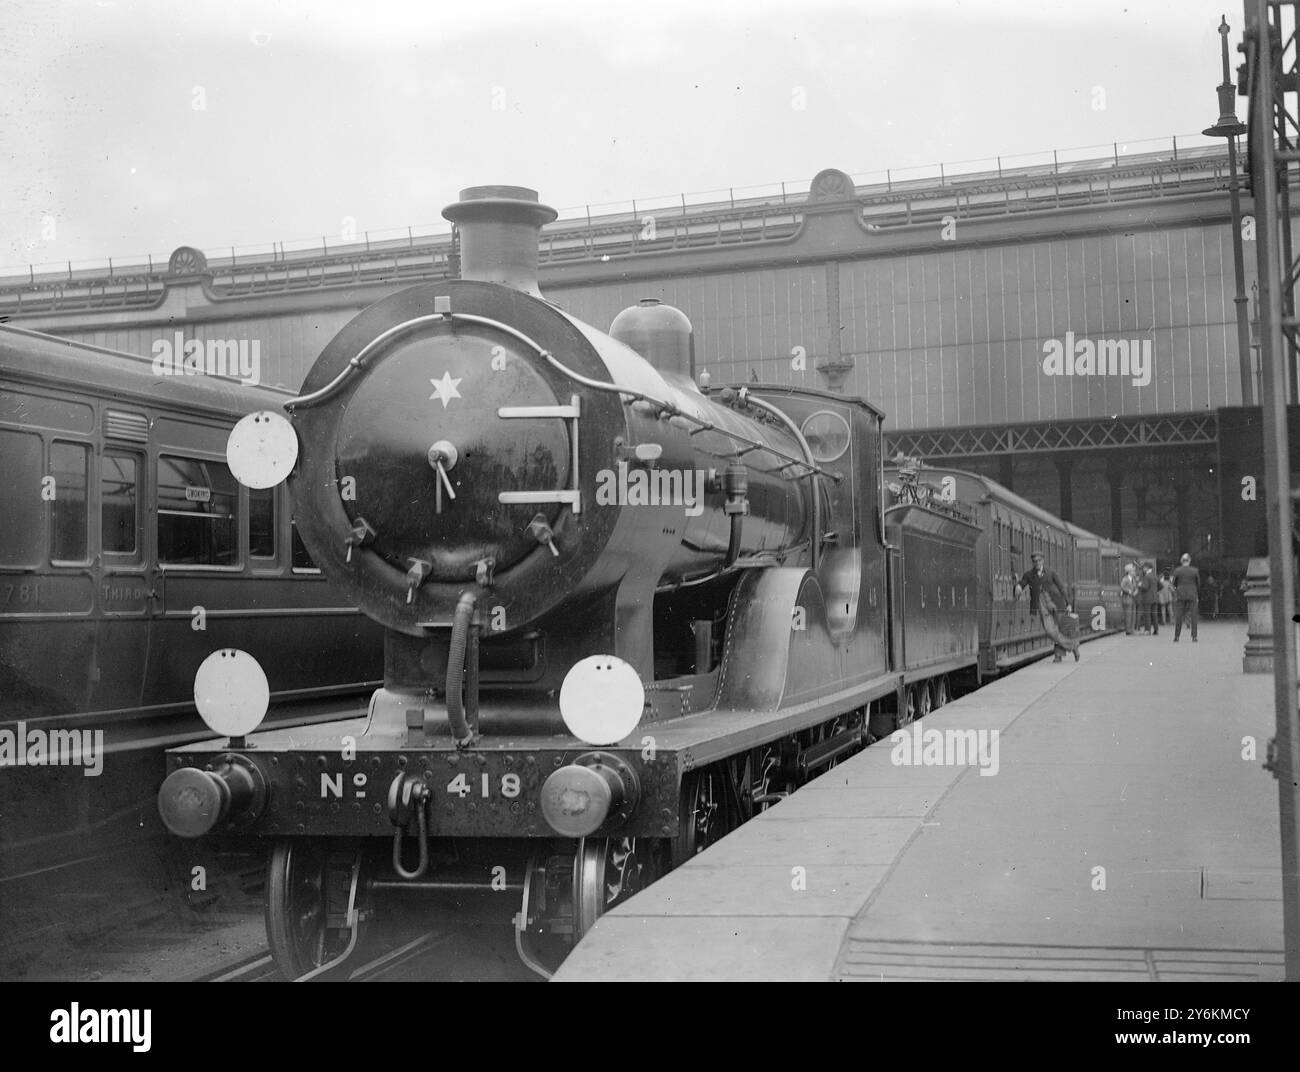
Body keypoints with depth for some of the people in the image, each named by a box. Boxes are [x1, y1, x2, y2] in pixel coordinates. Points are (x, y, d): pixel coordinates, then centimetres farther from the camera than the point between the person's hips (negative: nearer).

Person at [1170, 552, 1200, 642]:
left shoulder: (1177, 570, -4)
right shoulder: (1195, 570, -3)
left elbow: (1174, 583, 4)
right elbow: (1198, 584, 4)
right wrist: (1198, 597, 15)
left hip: (1181, 595, 1)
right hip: (1192, 595, 0)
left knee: (1179, 616, 6)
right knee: (1193, 616, 3)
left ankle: (1176, 636, 6)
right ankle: (1194, 637, -2)